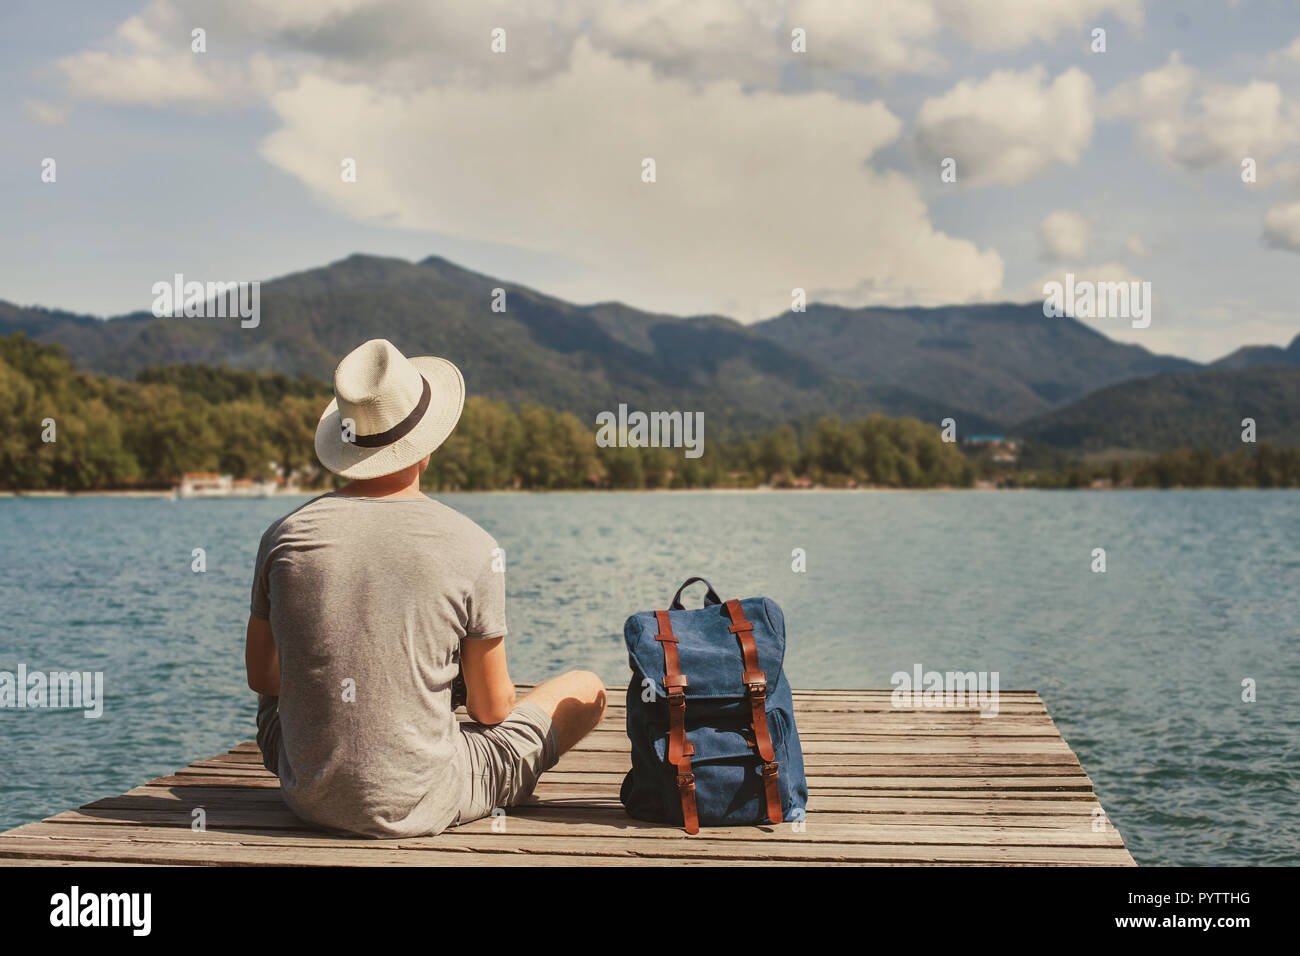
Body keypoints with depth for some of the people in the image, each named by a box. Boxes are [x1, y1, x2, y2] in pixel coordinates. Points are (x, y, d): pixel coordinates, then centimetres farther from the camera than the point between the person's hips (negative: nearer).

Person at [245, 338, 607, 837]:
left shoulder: (285, 536, -7)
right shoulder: (474, 550, -15)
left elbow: (260, 676, 8)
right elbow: (492, 709, -4)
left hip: (307, 797, 4)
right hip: (421, 809, -3)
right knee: (587, 689, 19)